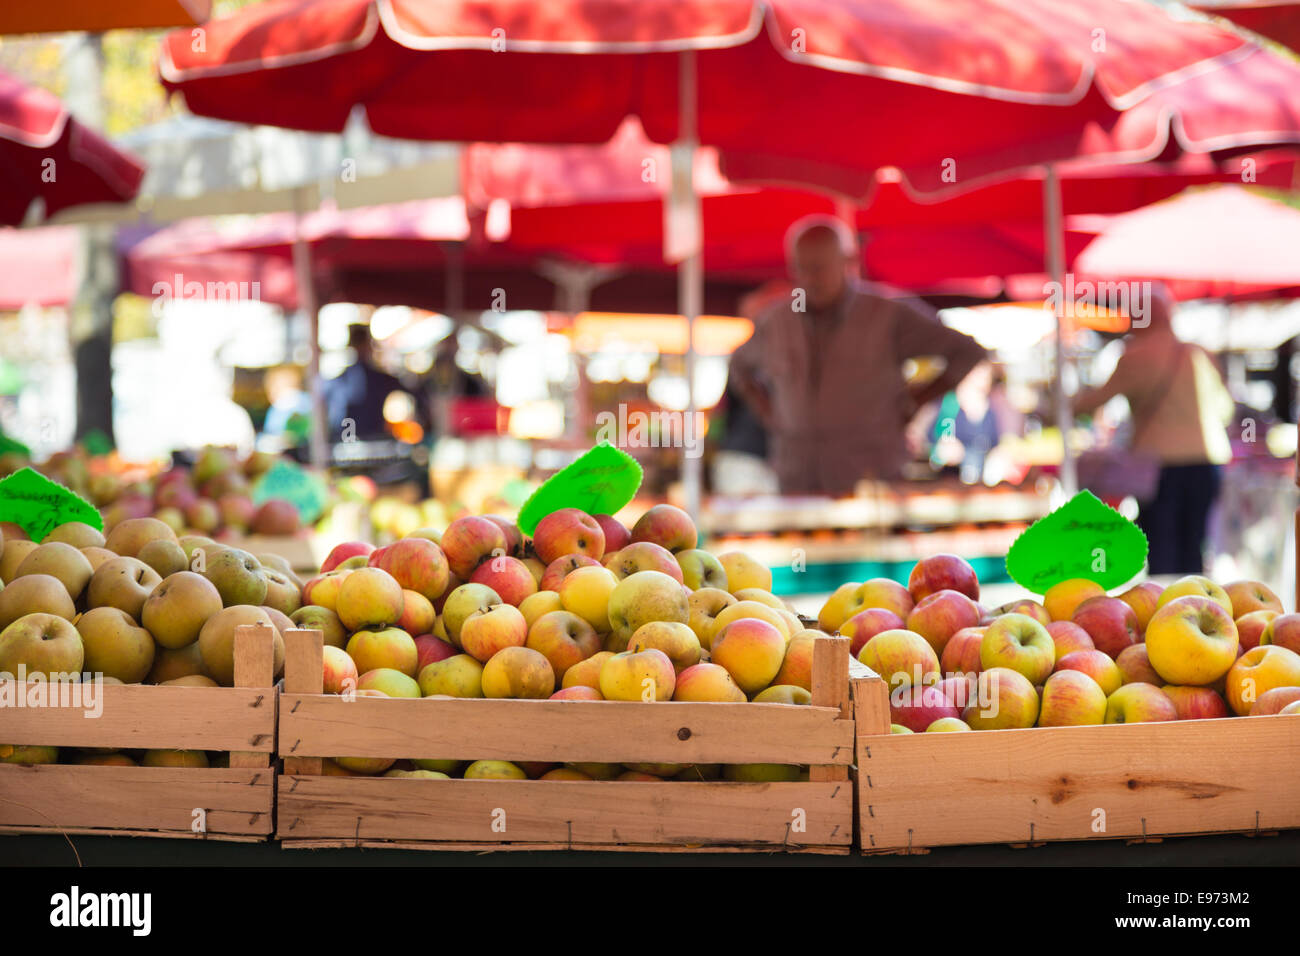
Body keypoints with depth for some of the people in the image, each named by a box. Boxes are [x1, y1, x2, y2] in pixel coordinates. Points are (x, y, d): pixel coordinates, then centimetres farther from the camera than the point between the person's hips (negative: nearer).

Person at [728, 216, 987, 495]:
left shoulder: (888, 314, -2)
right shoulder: (774, 322, 10)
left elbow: (967, 353, 2)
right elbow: (742, 367, 32)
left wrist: (911, 406, -1)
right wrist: (770, 417, 16)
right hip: (796, 481, 3)